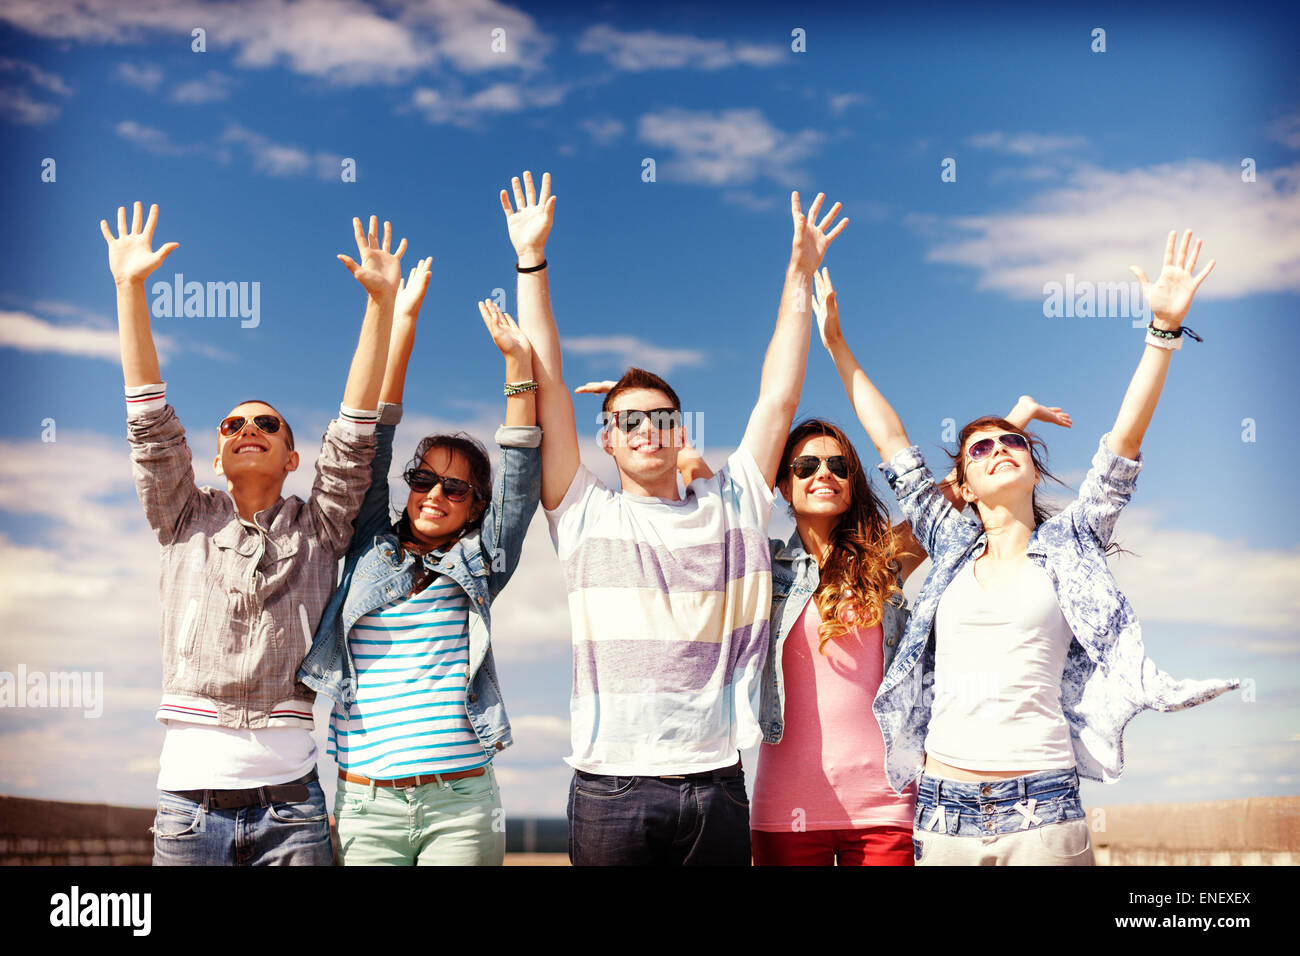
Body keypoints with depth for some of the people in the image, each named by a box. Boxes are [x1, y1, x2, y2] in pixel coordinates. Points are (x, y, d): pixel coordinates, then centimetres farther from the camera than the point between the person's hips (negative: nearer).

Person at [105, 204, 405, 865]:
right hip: (189, 800, 1)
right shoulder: (185, 521, 11)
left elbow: (354, 433, 1)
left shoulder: (318, 528, 9)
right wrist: (129, 288, -2)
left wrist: (381, 301, -7)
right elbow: (150, 422, 5)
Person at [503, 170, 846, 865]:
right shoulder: (585, 515, 8)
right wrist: (531, 262, 2)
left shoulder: (730, 507, 12)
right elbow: (547, 387, 4)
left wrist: (800, 273, 9)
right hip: (610, 789, -1)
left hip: (716, 784, 2)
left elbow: (778, 398, 11)